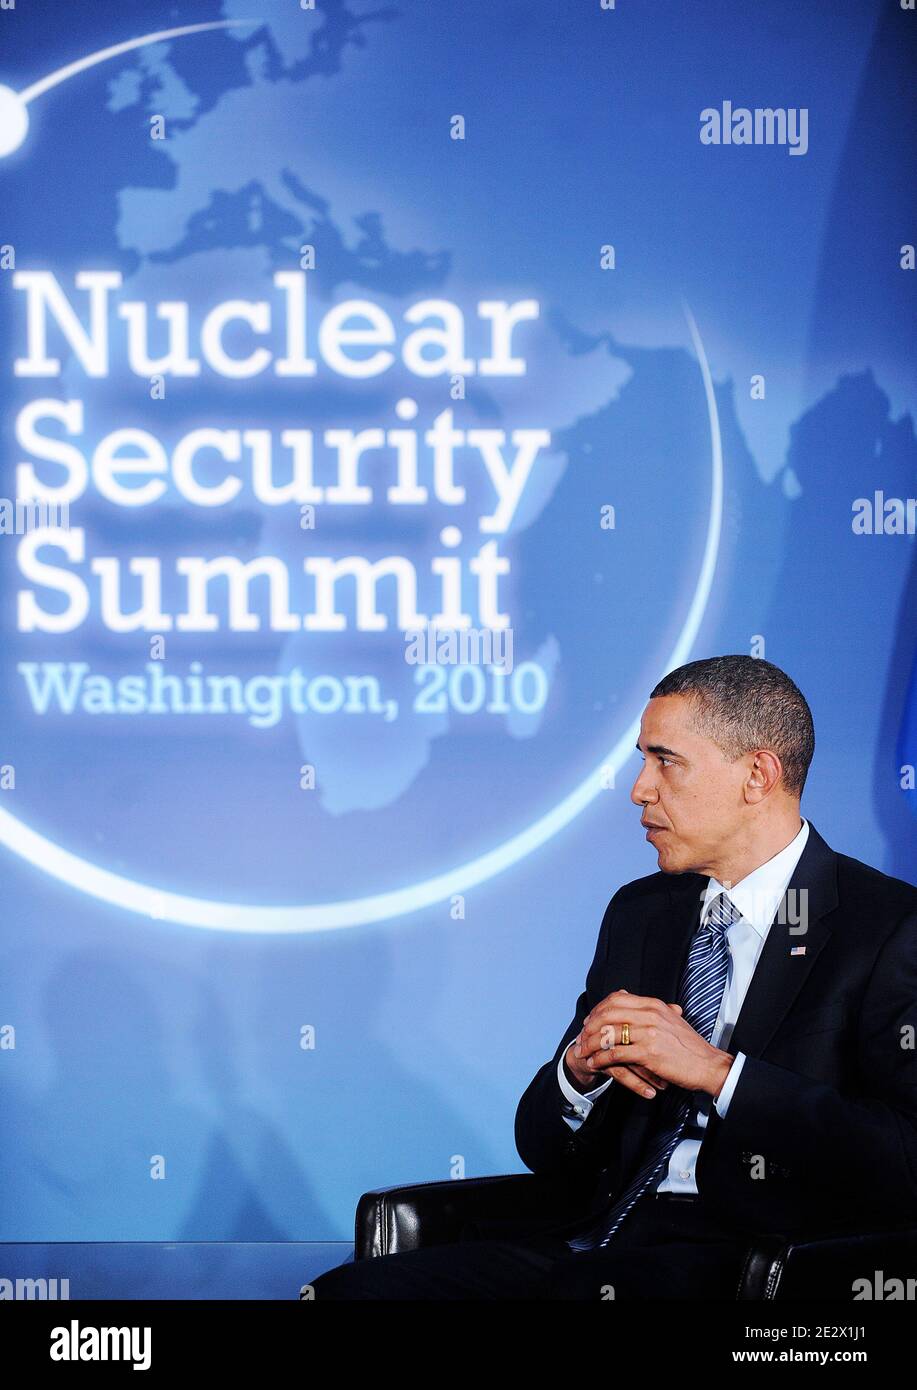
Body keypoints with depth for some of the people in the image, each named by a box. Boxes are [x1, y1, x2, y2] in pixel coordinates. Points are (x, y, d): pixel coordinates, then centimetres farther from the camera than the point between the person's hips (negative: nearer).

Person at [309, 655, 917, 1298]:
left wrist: (715, 1070, -16)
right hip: (605, 1234, 6)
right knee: (348, 1289, -15)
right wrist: (581, 1067, -6)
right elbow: (546, 1152, 17)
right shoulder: (639, 911, 17)